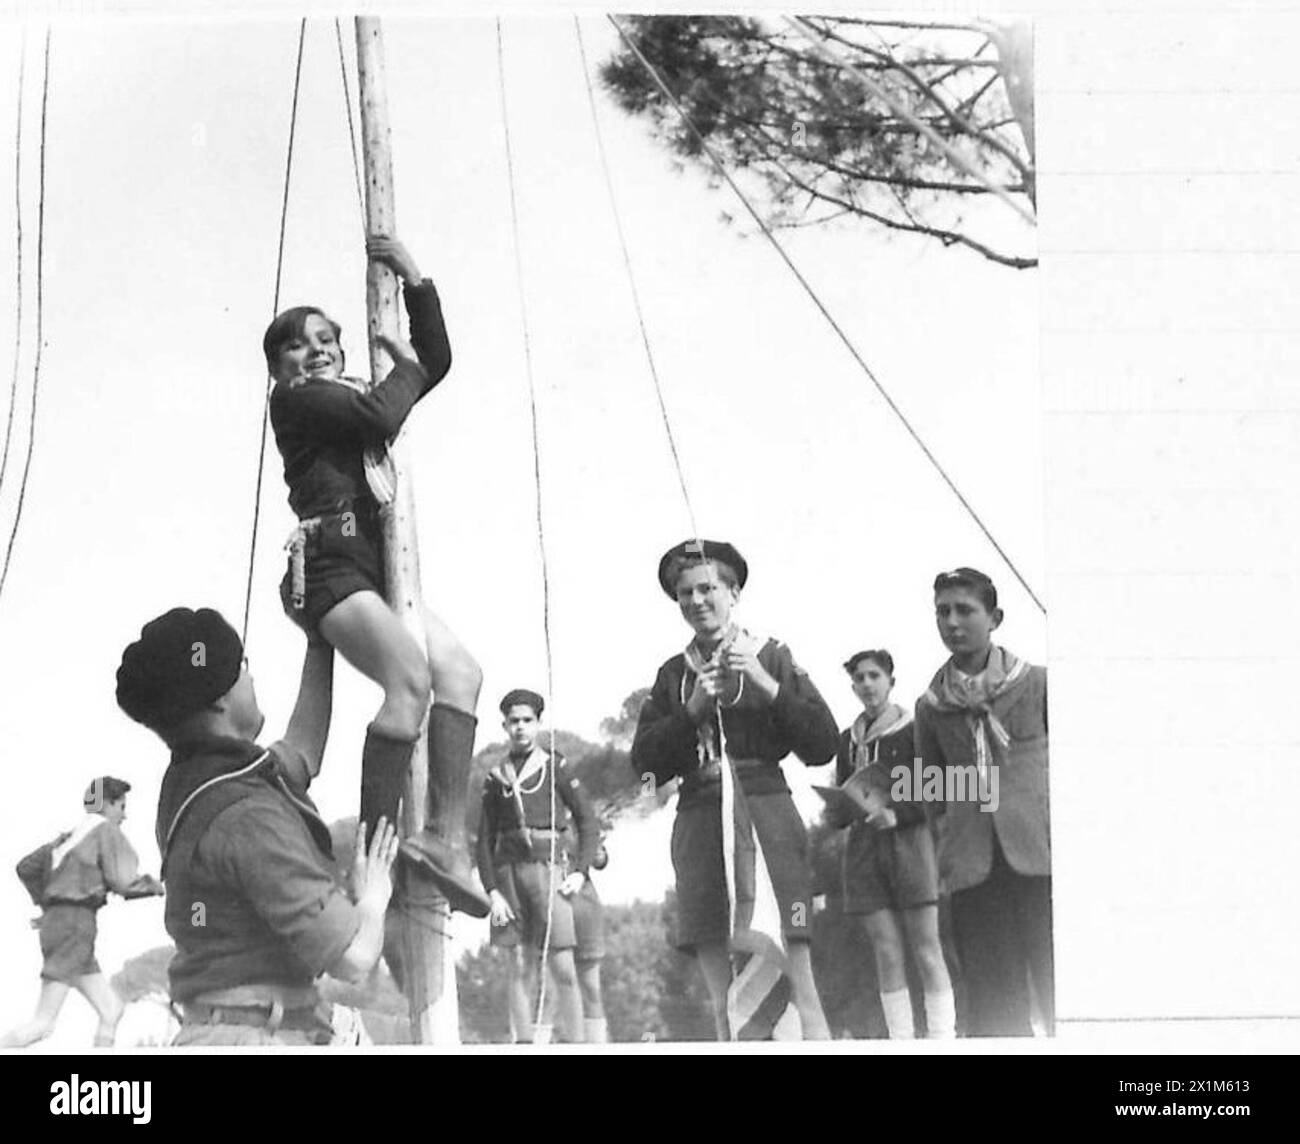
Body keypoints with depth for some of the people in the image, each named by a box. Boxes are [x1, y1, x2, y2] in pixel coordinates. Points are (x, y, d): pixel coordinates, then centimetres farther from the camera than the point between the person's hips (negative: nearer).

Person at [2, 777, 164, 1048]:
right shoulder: (106, 829, -3)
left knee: (113, 1010, 8)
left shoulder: (71, 835, 21)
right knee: (44, 1024, -14)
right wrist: (153, 885, 9)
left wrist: (47, 907, 26)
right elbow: (123, 881, -9)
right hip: (73, 927, -10)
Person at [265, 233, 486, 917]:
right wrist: (404, 368, 7)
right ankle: (373, 846, -27)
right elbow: (381, 417, -12)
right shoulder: (294, 399, 3)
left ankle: (445, 836, -20)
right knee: (411, 676, -28)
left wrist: (414, 283, 18)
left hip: (378, 564, 9)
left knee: (459, 670, -13)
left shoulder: (355, 396, 27)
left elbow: (436, 358, 26)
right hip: (329, 563, -8)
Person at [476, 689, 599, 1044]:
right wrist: (493, 892, -1)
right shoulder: (495, 778, 12)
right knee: (519, 970, 1)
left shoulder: (555, 767, 6)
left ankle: (576, 1043, -5)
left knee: (563, 970, -8)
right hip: (509, 871, 2)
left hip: (548, 869, -2)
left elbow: (587, 820, 6)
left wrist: (580, 871, -4)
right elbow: (485, 840, 10)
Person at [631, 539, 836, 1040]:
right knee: (723, 999, 1)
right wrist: (692, 709, -4)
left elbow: (823, 744, 1)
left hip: (765, 812, -3)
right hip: (699, 822, 3)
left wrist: (765, 683, -8)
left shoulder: (771, 657, 9)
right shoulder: (674, 674, 17)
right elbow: (646, 761, 9)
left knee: (794, 977, -12)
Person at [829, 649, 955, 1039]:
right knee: (886, 952, 1)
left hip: (909, 843, -4)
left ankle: (942, 1037, -2)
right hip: (864, 848, 4)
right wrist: (837, 814, -3)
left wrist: (895, 814, -18)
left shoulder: (914, 730, 0)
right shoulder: (848, 739, 14)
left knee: (926, 949, -4)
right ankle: (901, 1040, 3)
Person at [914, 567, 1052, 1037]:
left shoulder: (1037, 683, 8)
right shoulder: (930, 706, 15)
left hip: (1037, 854, -2)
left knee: (1057, 989, -8)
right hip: (972, 865, 3)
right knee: (992, 1002, 0)